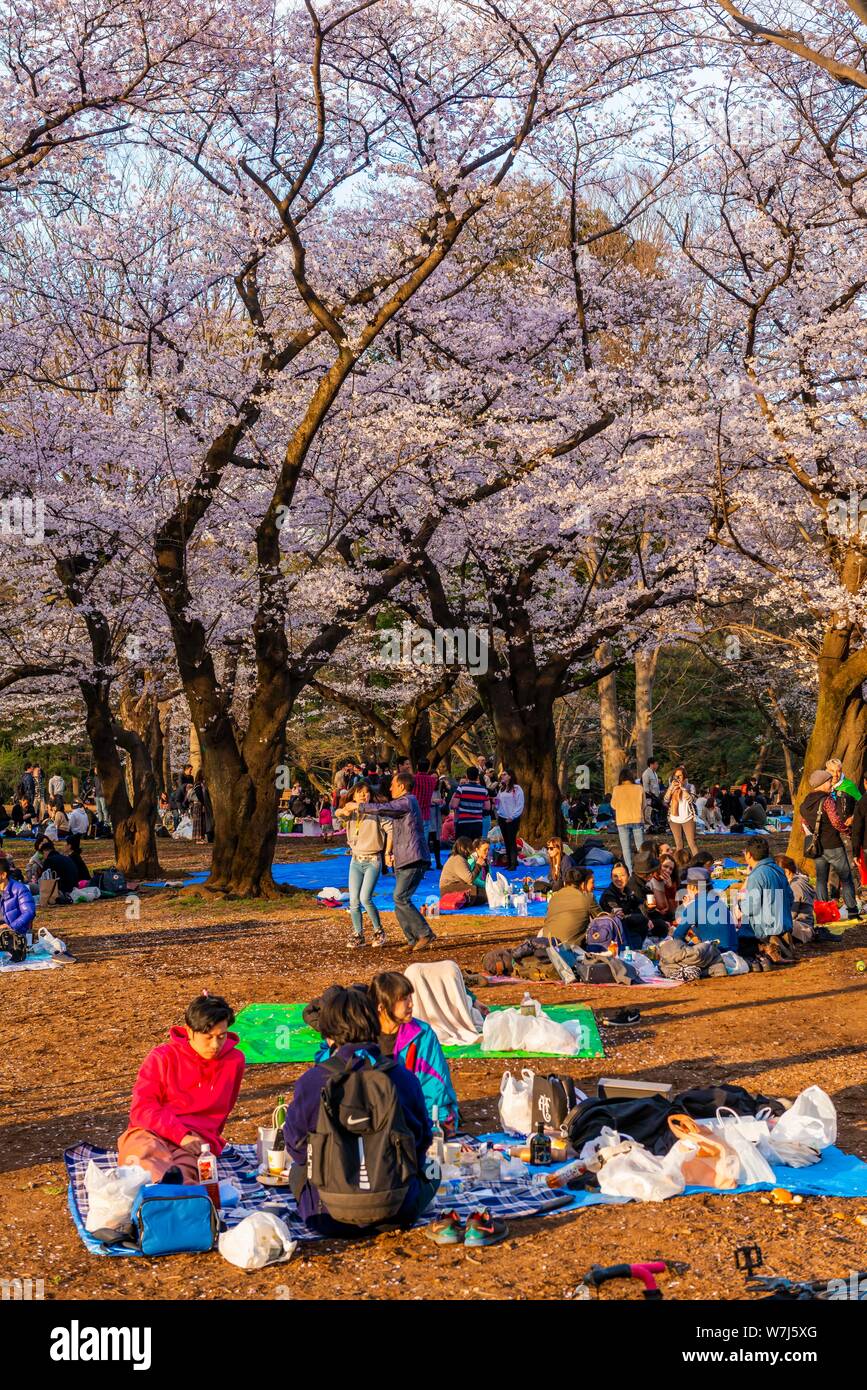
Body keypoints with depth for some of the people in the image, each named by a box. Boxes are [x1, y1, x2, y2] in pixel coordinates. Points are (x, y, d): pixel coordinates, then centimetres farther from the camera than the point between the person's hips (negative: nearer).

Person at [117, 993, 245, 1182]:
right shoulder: (162, 1057, 8)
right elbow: (141, 1109, -1)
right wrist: (181, 1135, -12)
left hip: (195, 1141, 2)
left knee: (184, 1166, -39)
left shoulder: (234, 1061, 15)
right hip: (150, 1133, -1)